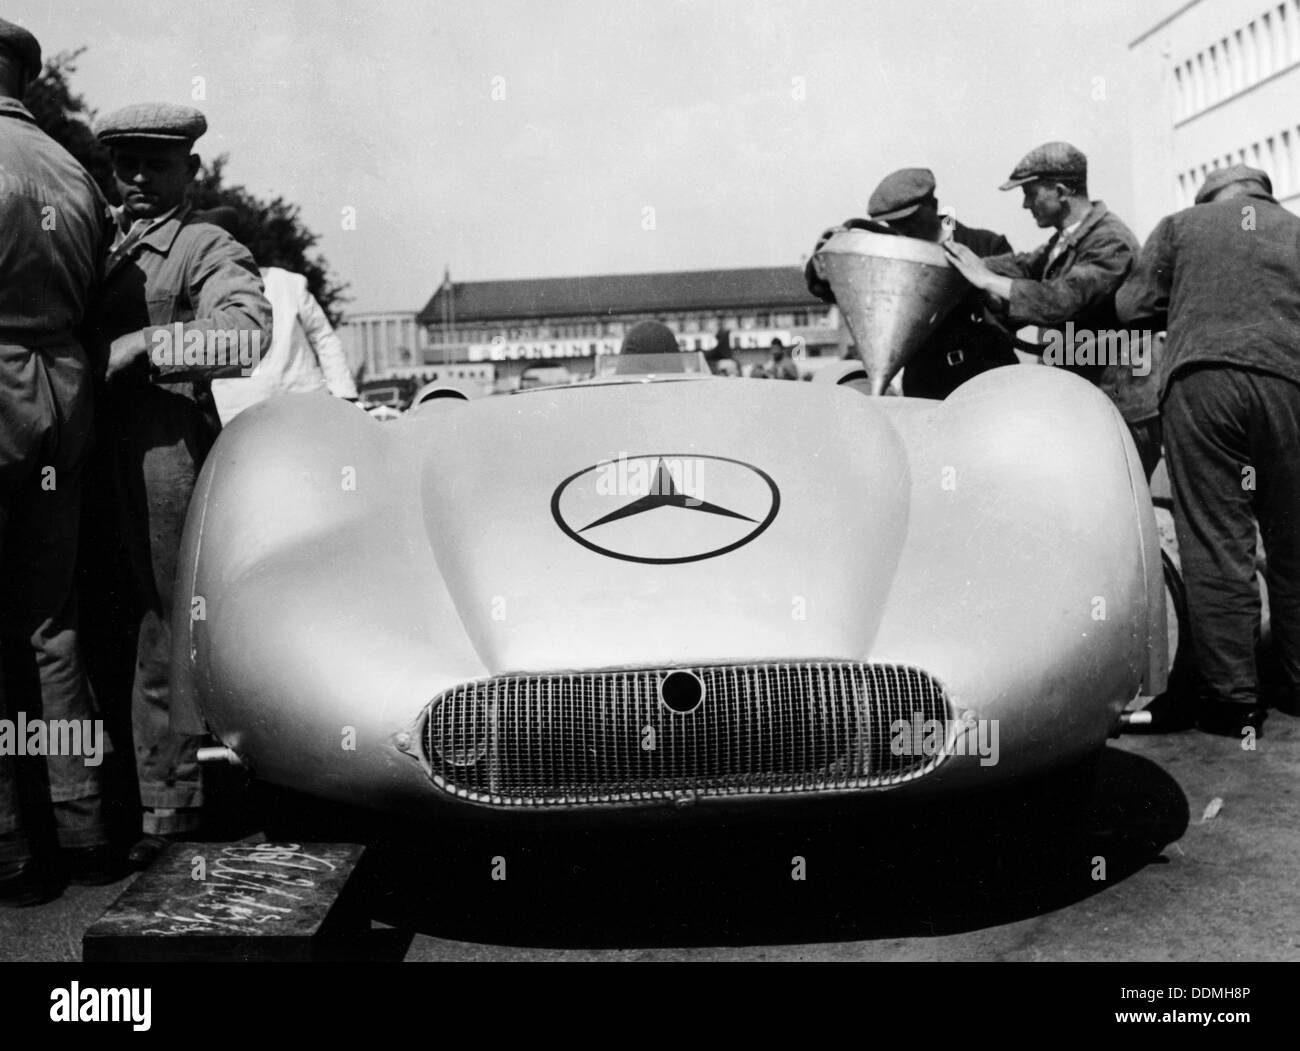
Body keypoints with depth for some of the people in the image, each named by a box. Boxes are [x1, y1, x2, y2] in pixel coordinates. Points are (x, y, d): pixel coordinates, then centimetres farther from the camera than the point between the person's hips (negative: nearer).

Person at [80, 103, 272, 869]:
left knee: (160, 636, -4)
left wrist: (141, 345, -19)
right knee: (106, 630, 12)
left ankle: (168, 813, 6)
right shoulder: (104, 245, 21)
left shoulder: (209, 250, -2)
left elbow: (246, 331, -20)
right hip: (100, 455, 7)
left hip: (166, 449, -7)